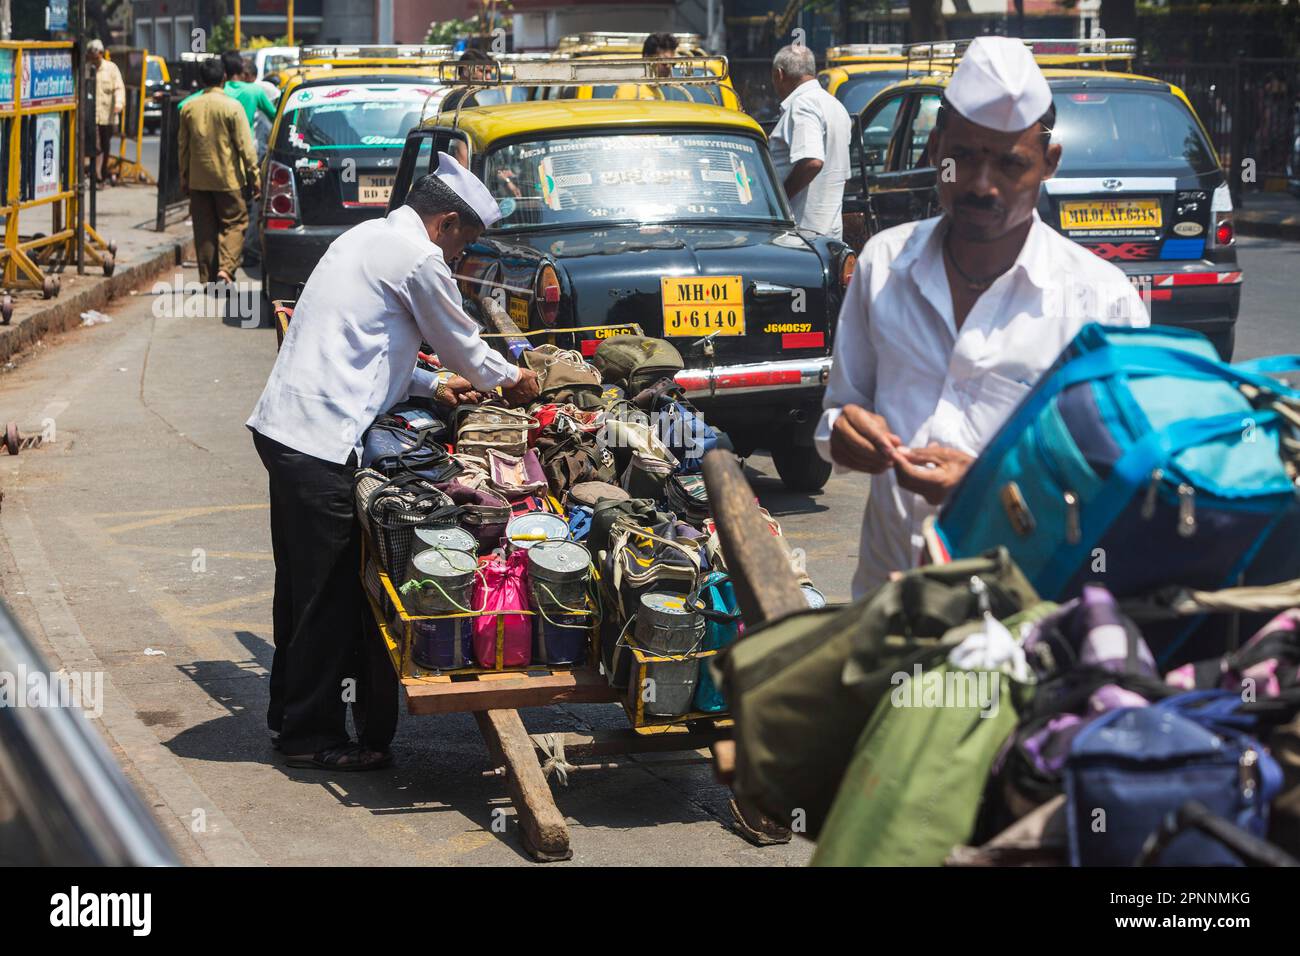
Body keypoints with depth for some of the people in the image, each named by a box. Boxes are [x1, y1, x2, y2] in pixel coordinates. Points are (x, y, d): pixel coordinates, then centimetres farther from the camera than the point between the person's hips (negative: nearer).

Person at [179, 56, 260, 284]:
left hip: (198, 179, 4)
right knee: (234, 223, 5)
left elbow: (182, 145, 9)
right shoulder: (231, 107, -9)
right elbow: (244, 145, -10)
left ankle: (207, 278, 10)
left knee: (204, 230, 9)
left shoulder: (188, 108, 3)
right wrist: (253, 176, -3)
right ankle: (225, 268, -13)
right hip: (228, 179, -4)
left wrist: (184, 178, 17)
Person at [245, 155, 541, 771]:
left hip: (284, 426, 10)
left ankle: (290, 714, 28)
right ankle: (314, 733, 6)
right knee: (330, 589, -2)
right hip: (321, 440, -10)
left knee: (303, 581, 18)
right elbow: (459, 341, 2)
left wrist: (432, 385, 28)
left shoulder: (368, 238, 20)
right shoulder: (418, 257, -9)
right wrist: (510, 379, 20)